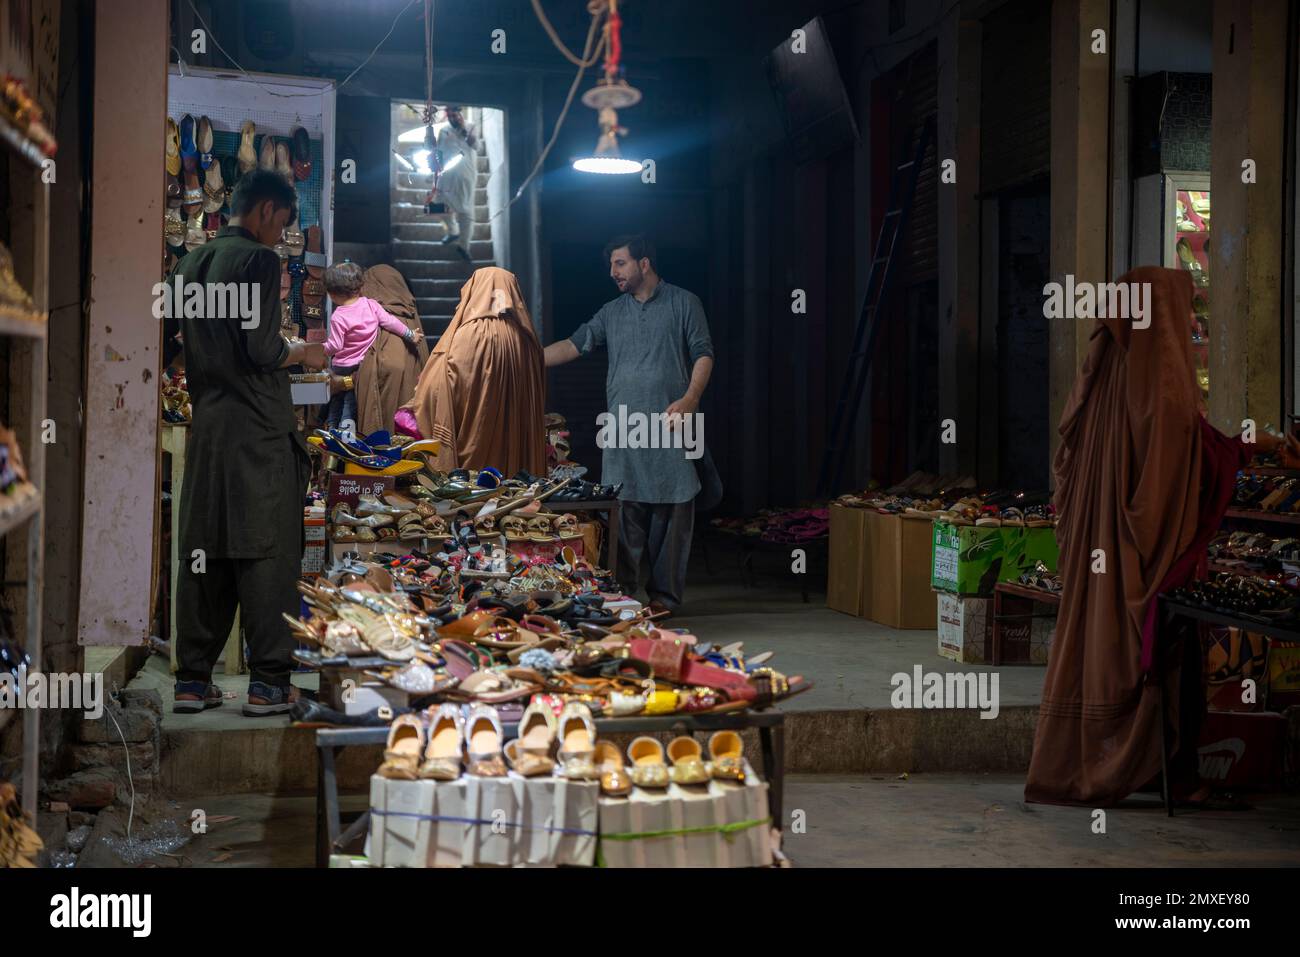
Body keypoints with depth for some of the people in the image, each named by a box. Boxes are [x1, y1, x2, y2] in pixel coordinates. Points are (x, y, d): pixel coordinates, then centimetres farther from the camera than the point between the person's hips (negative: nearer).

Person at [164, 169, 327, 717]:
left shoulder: (191, 263, 14)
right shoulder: (259, 260, -8)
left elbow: (163, 334, 17)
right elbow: (262, 350, -15)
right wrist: (303, 354, 3)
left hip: (207, 425, 7)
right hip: (259, 426, -7)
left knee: (203, 549, 9)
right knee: (267, 551, -3)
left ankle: (192, 678, 11)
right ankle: (267, 682, -3)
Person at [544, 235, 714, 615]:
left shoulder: (684, 304, 6)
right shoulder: (611, 313, 17)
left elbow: (703, 355, 1)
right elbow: (574, 345, 11)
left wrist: (689, 398, -14)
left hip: (671, 429, -3)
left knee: (672, 512, -2)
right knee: (624, 512, 0)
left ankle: (664, 594, 4)